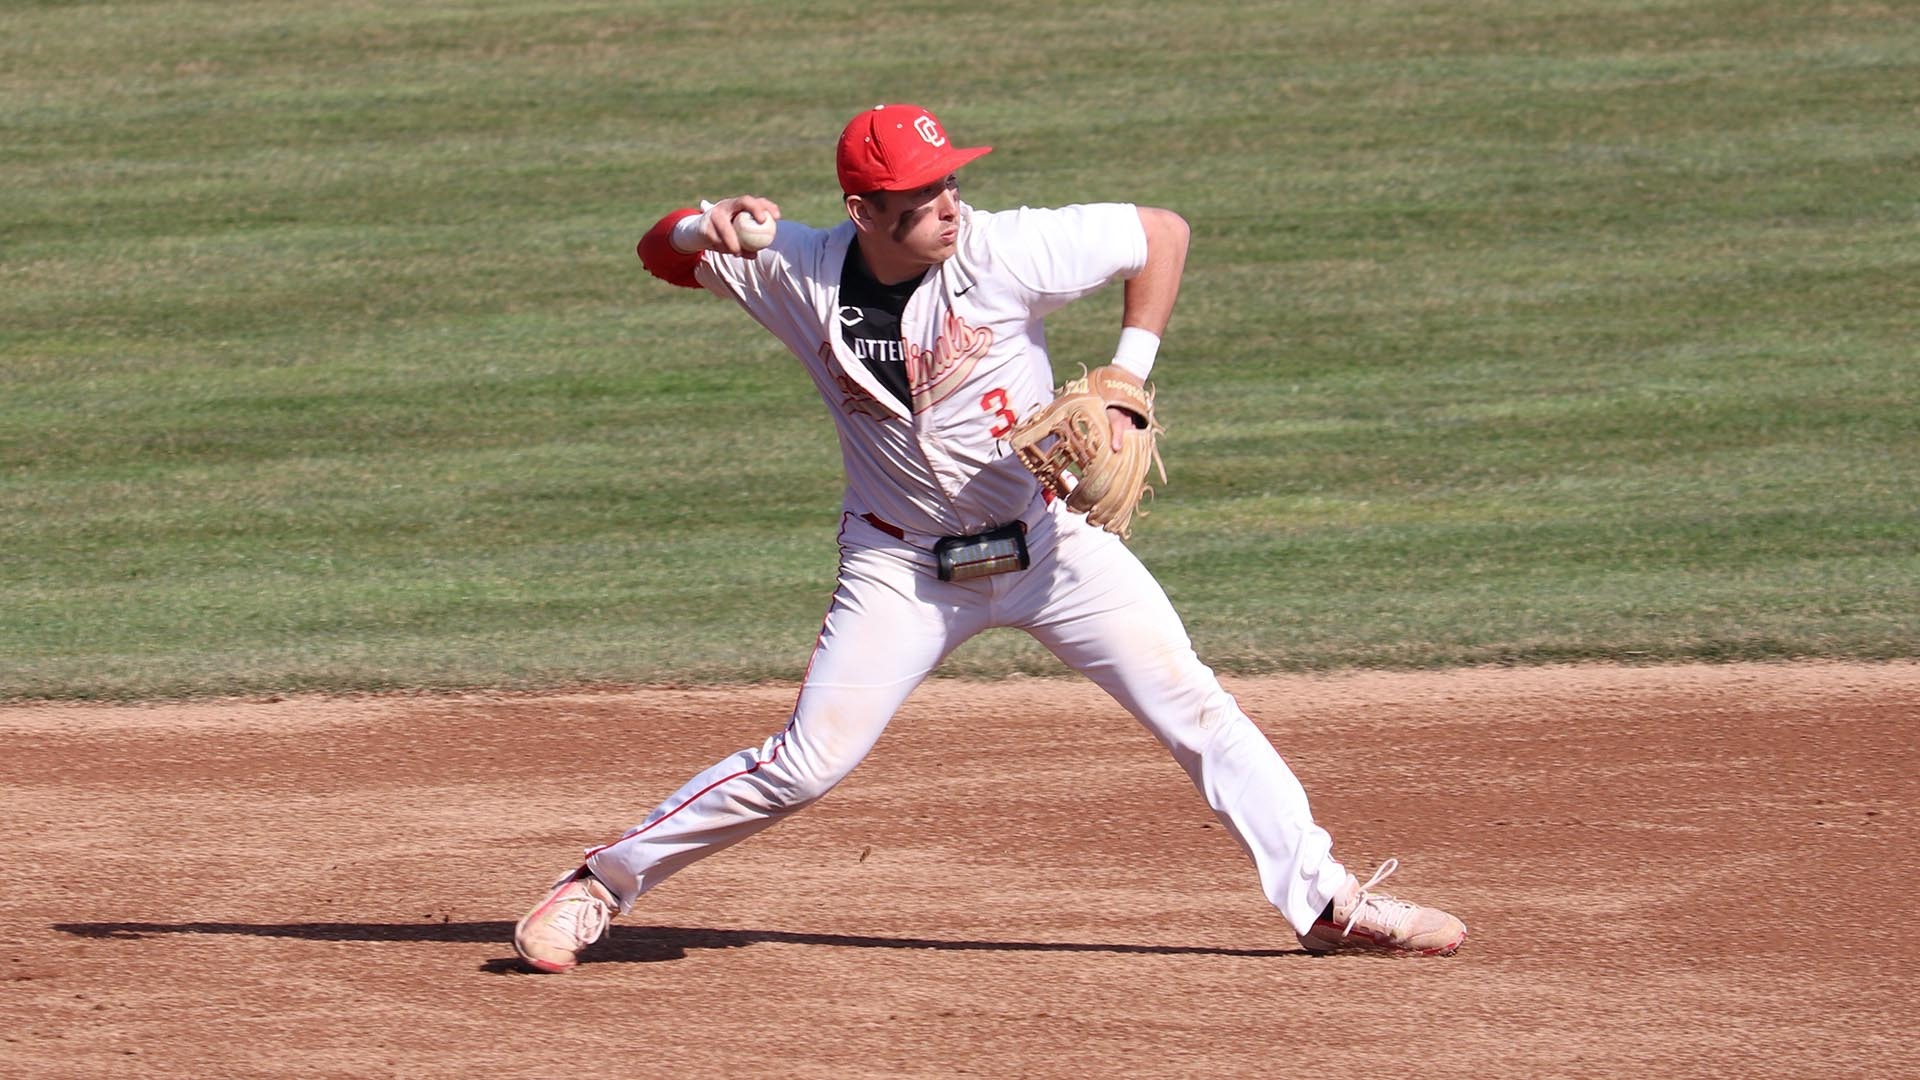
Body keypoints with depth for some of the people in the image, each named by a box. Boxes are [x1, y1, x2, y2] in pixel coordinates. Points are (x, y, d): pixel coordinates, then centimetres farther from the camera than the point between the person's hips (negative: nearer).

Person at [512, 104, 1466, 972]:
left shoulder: (1004, 251, -19)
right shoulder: (798, 272, -13)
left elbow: (1162, 234, -10)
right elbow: (660, 252, -1)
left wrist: (1125, 389, -14)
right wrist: (709, 226, -25)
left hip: (1048, 537, 0)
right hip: (903, 565, 0)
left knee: (1192, 705, -9)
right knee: (807, 763, -7)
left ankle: (1326, 900, -1)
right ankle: (602, 882, 8)